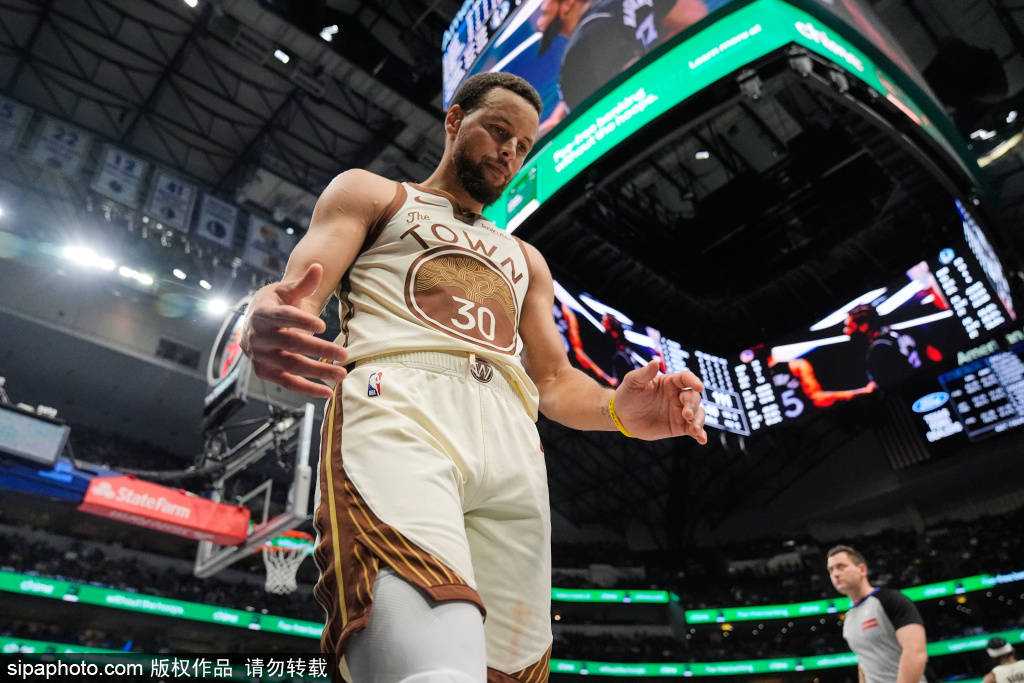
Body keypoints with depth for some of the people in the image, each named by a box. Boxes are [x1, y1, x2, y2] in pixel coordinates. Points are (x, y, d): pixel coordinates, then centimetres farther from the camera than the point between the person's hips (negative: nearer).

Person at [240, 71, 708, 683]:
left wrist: (617, 410, 4)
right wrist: (265, 325, -19)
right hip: (397, 405, -4)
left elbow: (554, 380, 28)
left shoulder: (525, 259, 36)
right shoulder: (371, 193, 25)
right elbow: (298, 291, 7)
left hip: (512, 440, 5)